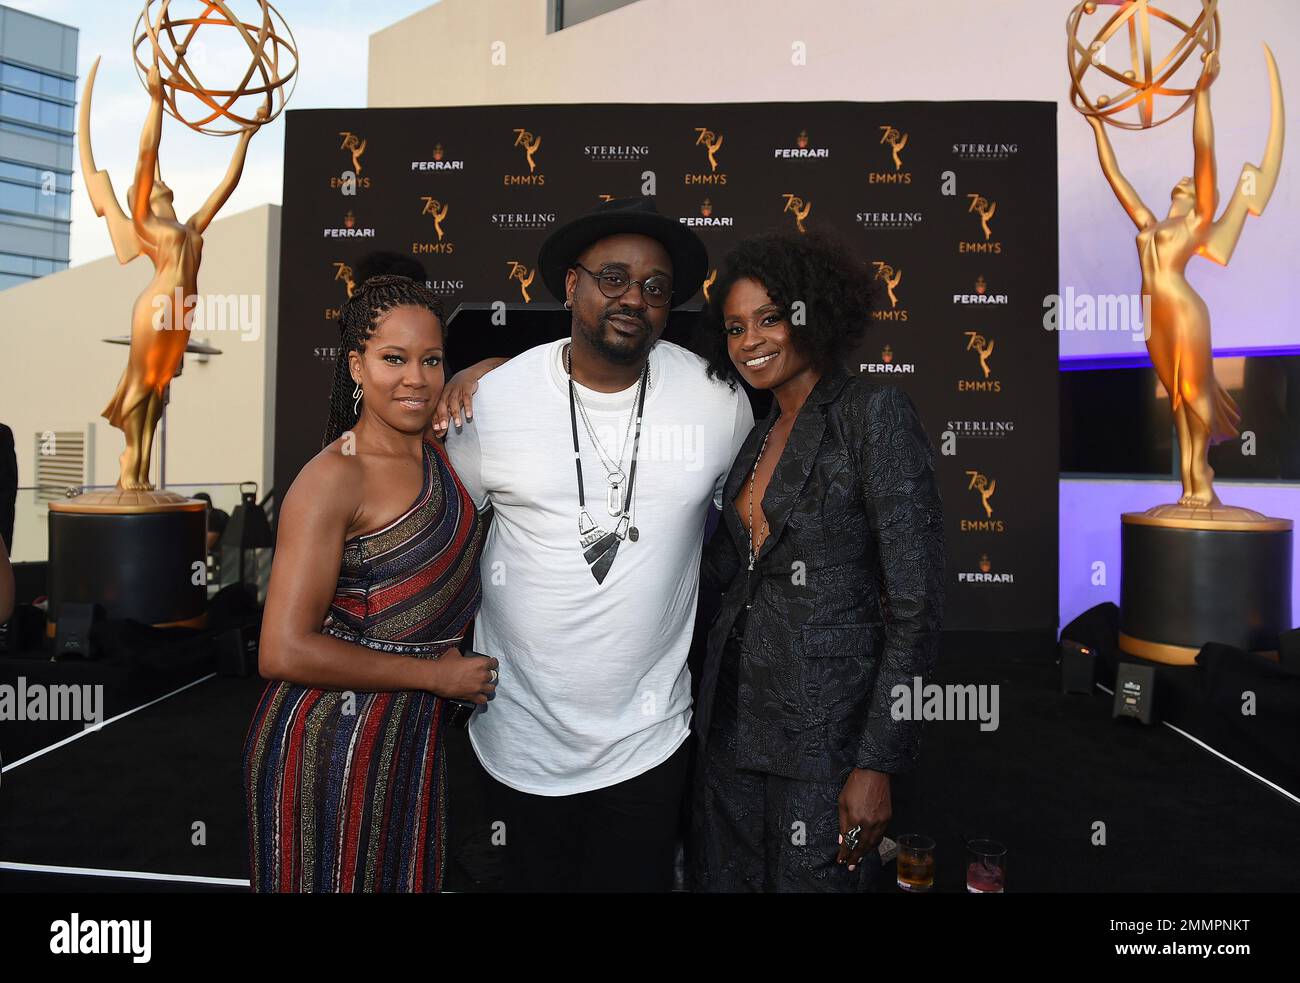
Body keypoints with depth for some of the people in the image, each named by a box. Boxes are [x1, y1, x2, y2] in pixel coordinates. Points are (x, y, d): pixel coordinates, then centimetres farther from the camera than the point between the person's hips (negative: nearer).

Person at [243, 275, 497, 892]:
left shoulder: (437, 444, 1)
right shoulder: (332, 479, -19)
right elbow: (284, 653, -23)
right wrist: (437, 674, -17)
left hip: (414, 736, 7)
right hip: (328, 741, -7)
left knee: (407, 878, 21)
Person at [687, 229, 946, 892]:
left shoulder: (874, 412, -12)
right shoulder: (759, 438, 11)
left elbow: (916, 605, -16)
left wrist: (877, 763, -17)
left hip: (824, 730, -7)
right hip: (733, 714, 7)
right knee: (721, 878, 17)